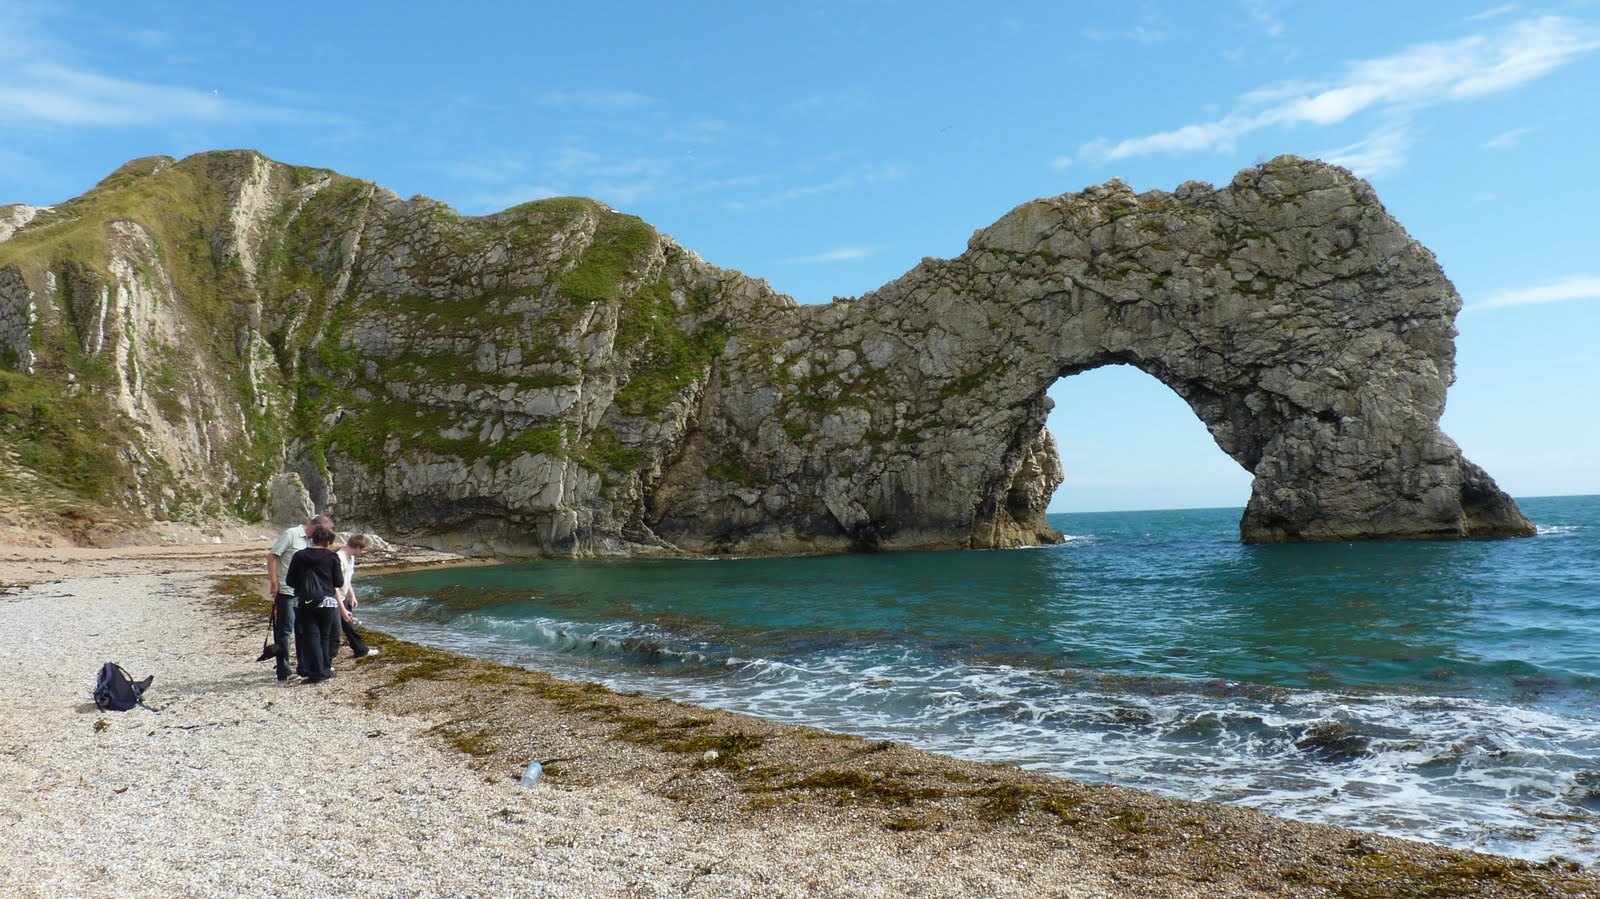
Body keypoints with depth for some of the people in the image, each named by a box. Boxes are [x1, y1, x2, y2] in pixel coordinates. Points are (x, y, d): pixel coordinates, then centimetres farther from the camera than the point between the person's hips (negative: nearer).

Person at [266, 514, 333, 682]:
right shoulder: (291, 534, -11)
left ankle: (303, 667, 21)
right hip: (285, 591, -8)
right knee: (284, 630, -1)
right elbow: (271, 556, -14)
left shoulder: (312, 542, 13)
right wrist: (274, 583, -18)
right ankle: (283, 671, 5)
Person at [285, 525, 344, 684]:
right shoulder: (332, 557, -3)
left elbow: (290, 580, 5)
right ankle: (325, 669, 18)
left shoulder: (299, 556, 2)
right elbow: (339, 583, -1)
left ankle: (316, 672, -3)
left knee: (311, 636, 3)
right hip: (327, 602, -1)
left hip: (303, 603, 1)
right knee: (325, 636, 15)